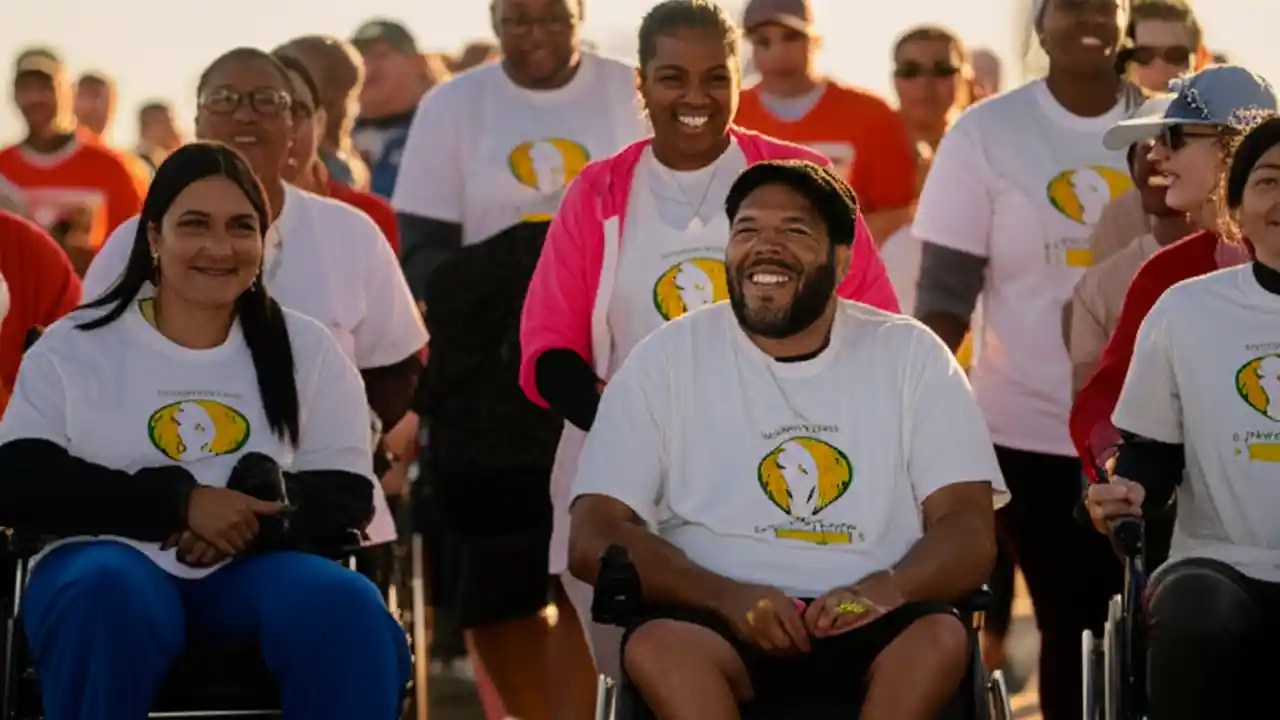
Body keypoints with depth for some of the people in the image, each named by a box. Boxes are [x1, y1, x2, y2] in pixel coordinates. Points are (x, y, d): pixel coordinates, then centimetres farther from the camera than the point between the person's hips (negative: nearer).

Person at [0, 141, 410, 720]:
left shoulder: (307, 349, 15)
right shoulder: (73, 348, 10)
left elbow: (346, 497, 8)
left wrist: (256, 518, -16)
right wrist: (180, 501, -14)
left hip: (254, 569, 1)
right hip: (111, 561, -1)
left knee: (346, 606, -31)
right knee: (108, 596, -37)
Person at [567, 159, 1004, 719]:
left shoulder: (910, 355, 9)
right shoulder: (668, 358, 7)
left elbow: (970, 532, 1)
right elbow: (594, 536, -1)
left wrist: (888, 588, -22)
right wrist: (729, 597, -19)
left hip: (867, 630, 1)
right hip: (722, 625, 0)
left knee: (937, 640, -32)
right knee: (659, 645, -34)